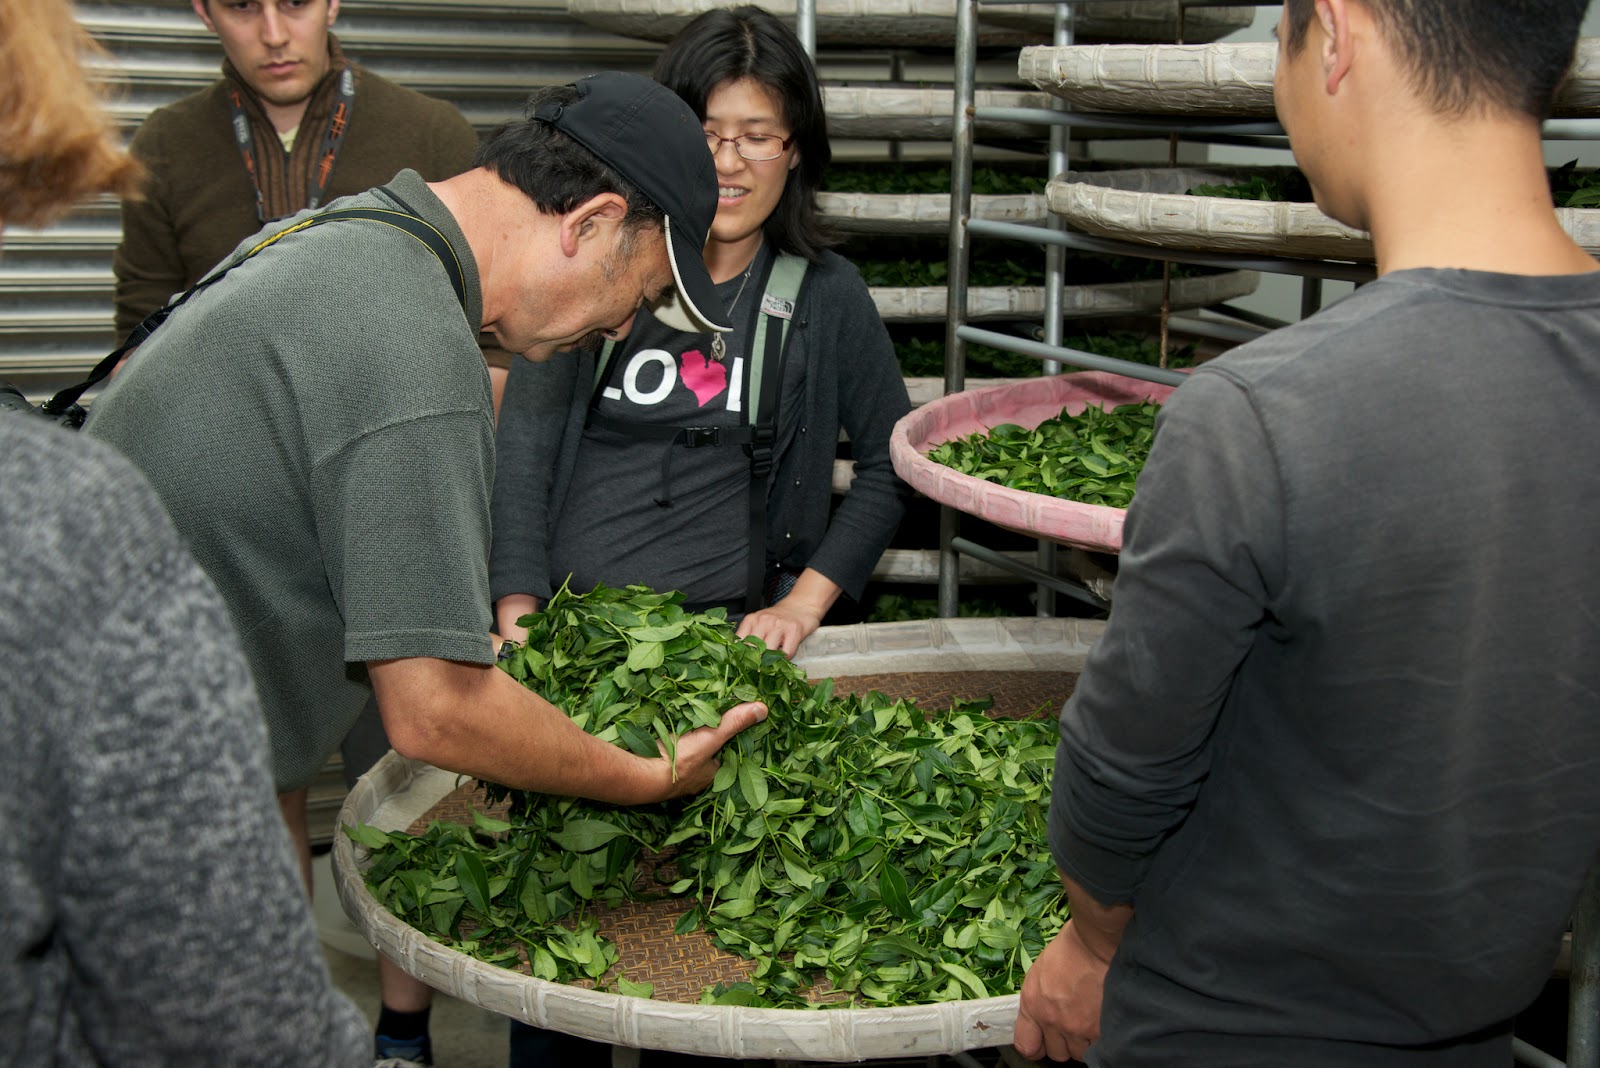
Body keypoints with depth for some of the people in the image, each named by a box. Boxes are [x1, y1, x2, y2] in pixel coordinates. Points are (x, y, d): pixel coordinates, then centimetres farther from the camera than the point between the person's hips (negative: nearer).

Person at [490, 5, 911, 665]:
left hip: (726, 626, 0)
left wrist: (803, 605, 0)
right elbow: (521, 446, -1)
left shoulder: (826, 295, 5)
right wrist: (519, 618, -12)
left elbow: (889, 463, 11)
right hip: (560, 614, 0)